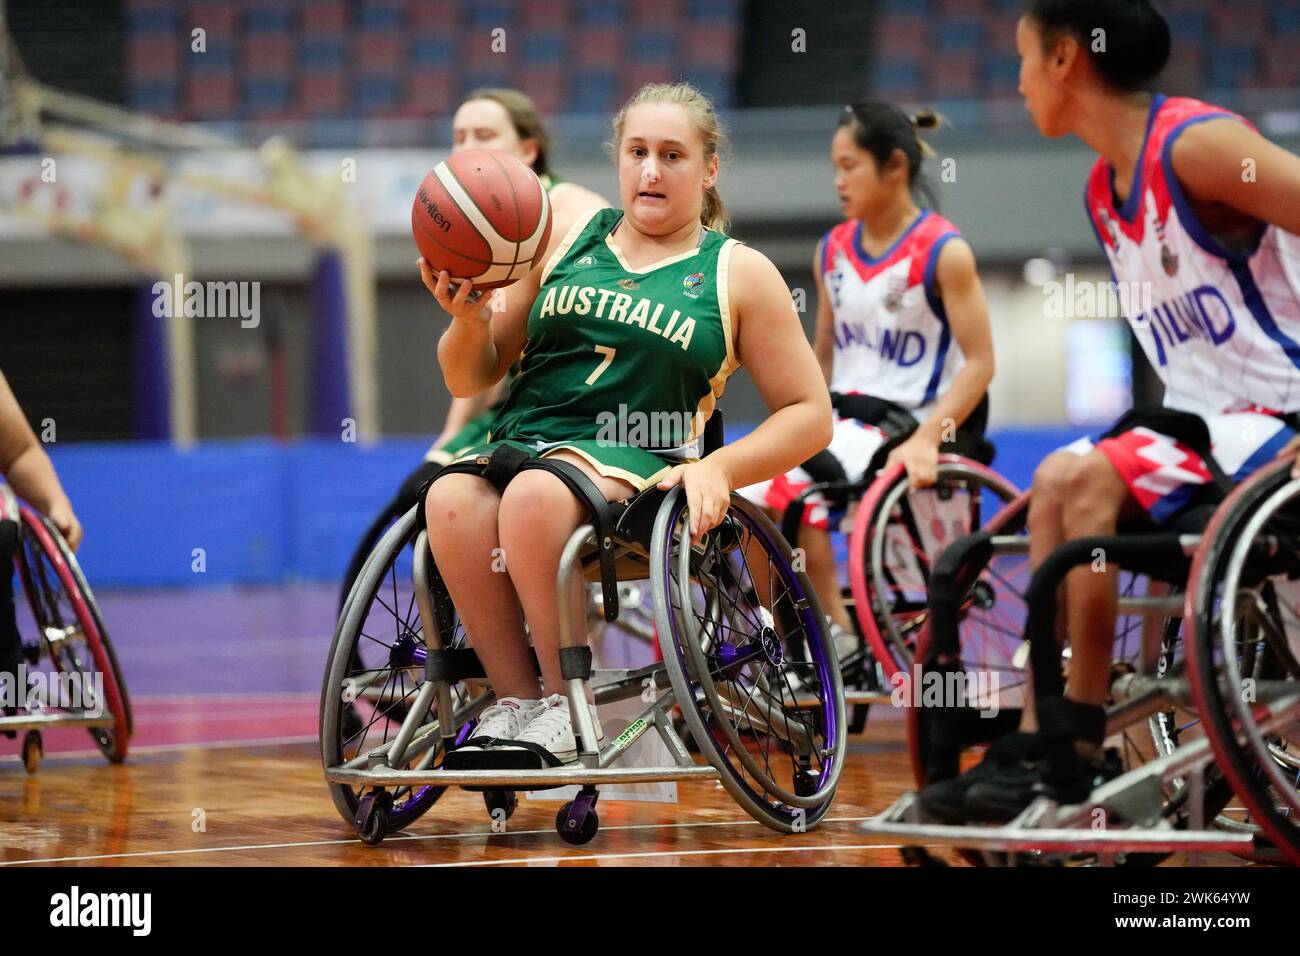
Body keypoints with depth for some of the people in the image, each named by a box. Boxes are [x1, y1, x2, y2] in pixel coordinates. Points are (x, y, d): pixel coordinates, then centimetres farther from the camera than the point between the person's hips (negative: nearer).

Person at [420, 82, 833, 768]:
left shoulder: (739, 274, 13)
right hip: (516, 444, 3)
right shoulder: (564, 241, 20)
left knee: (536, 495, -38)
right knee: (450, 499, -33)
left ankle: (566, 704, -23)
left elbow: (809, 415, 11)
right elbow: (471, 380, 21)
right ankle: (515, 699, -23)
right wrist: (468, 318, -2)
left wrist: (718, 468, -6)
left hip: (637, 463, -3)